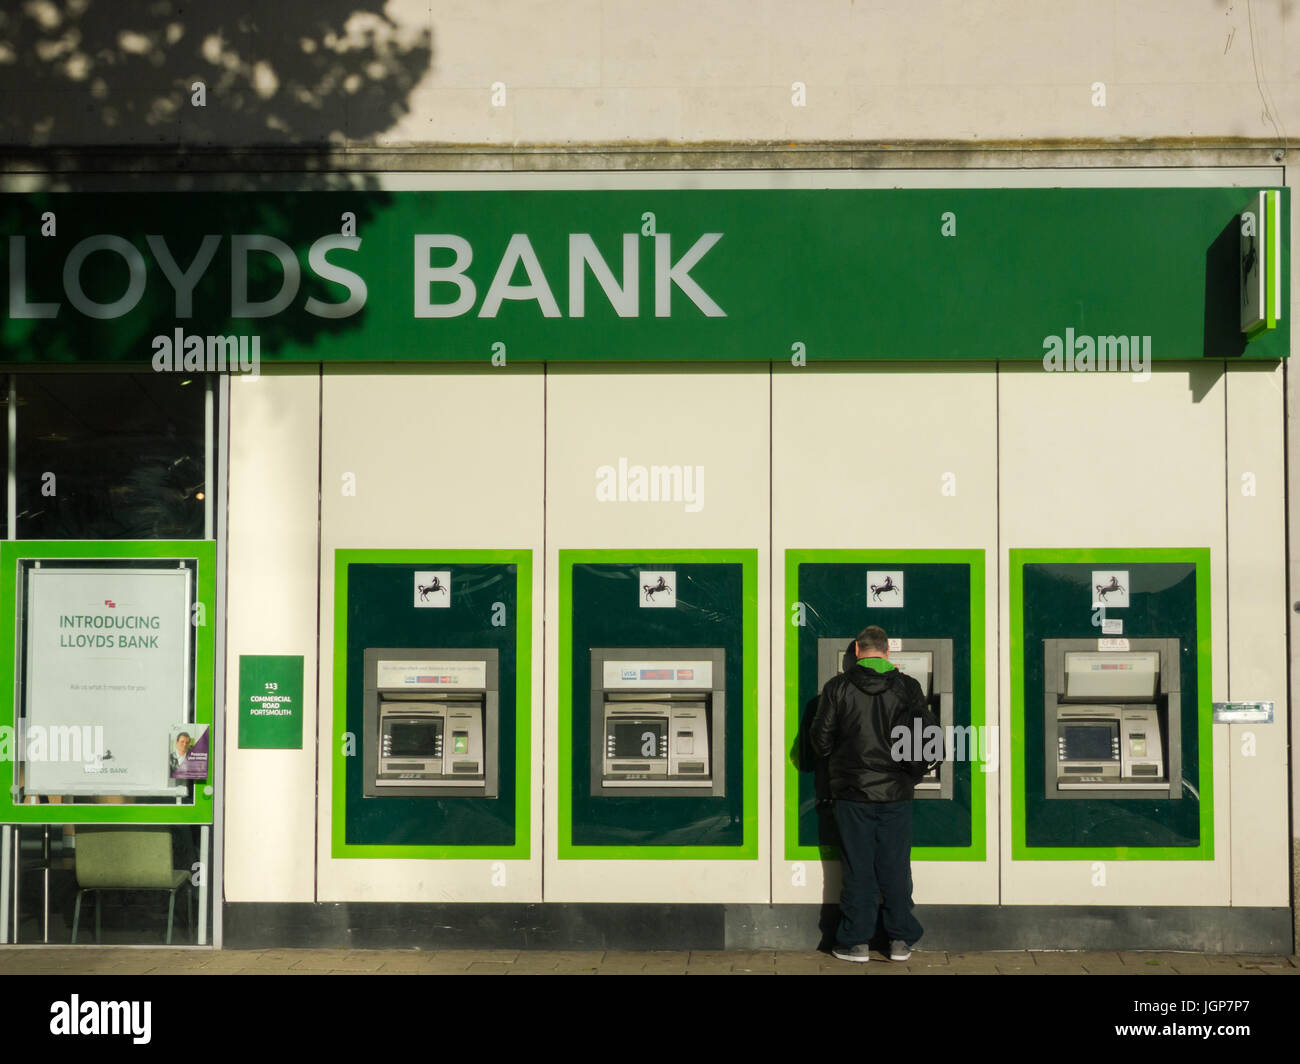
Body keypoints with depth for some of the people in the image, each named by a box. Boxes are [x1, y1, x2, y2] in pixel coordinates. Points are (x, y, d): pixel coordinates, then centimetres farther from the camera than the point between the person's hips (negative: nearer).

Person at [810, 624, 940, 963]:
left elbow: (820, 740, -3)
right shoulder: (907, 688, -2)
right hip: (896, 794, 1)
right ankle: (901, 940, 12)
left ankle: (855, 941, 8)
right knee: (895, 868, 8)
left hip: (852, 793, -1)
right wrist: (911, 772, 11)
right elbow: (929, 736, -4)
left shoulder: (837, 688, -4)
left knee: (857, 870, 6)